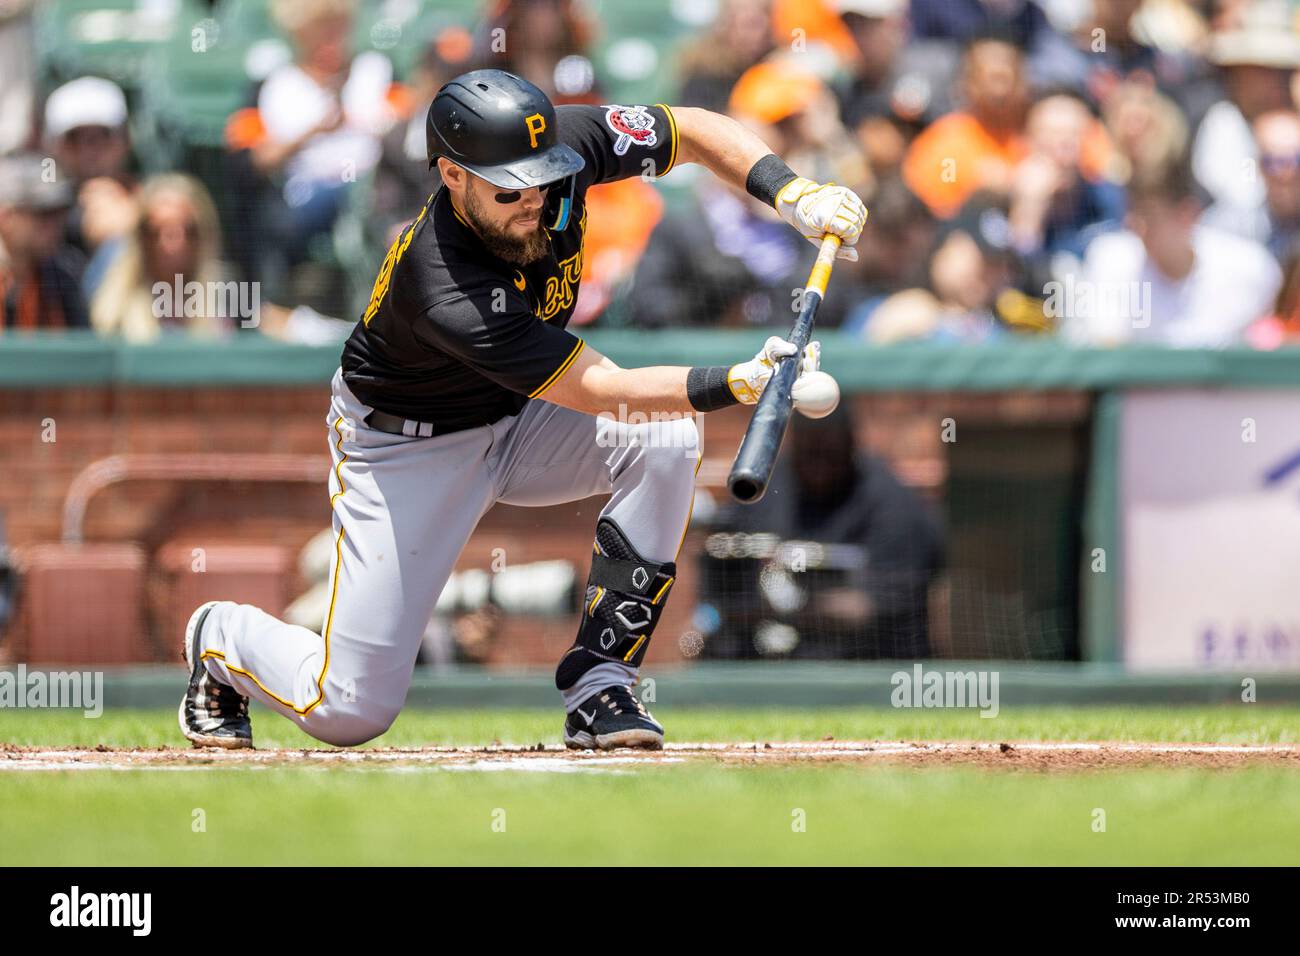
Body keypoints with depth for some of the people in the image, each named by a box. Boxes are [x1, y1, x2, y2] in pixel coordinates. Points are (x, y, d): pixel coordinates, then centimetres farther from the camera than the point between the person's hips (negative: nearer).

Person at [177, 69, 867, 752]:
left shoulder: (564, 146, -22)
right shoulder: (443, 292, -39)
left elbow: (695, 131, -7)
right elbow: (601, 390, -38)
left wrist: (789, 192, -24)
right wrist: (738, 383, -49)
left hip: (519, 421, 6)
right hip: (407, 446, -6)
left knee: (663, 442, -25)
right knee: (350, 712, -9)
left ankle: (597, 686, -14)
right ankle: (224, 639, 27)